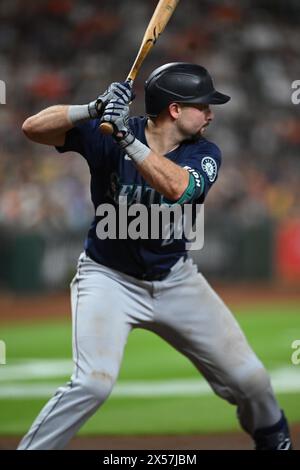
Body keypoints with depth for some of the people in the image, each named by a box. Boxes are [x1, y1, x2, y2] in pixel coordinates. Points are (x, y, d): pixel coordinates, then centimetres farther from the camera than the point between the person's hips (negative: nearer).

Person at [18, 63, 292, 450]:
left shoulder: (204, 154, -9)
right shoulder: (105, 133, -14)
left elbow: (175, 187, -31)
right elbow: (33, 128, -23)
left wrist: (127, 138, -41)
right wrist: (94, 109, -37)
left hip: (174, 280, 3)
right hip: (109, 278, -3)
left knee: (247, 377, 5)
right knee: (94, 382, -25)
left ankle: (270, 433, 37)